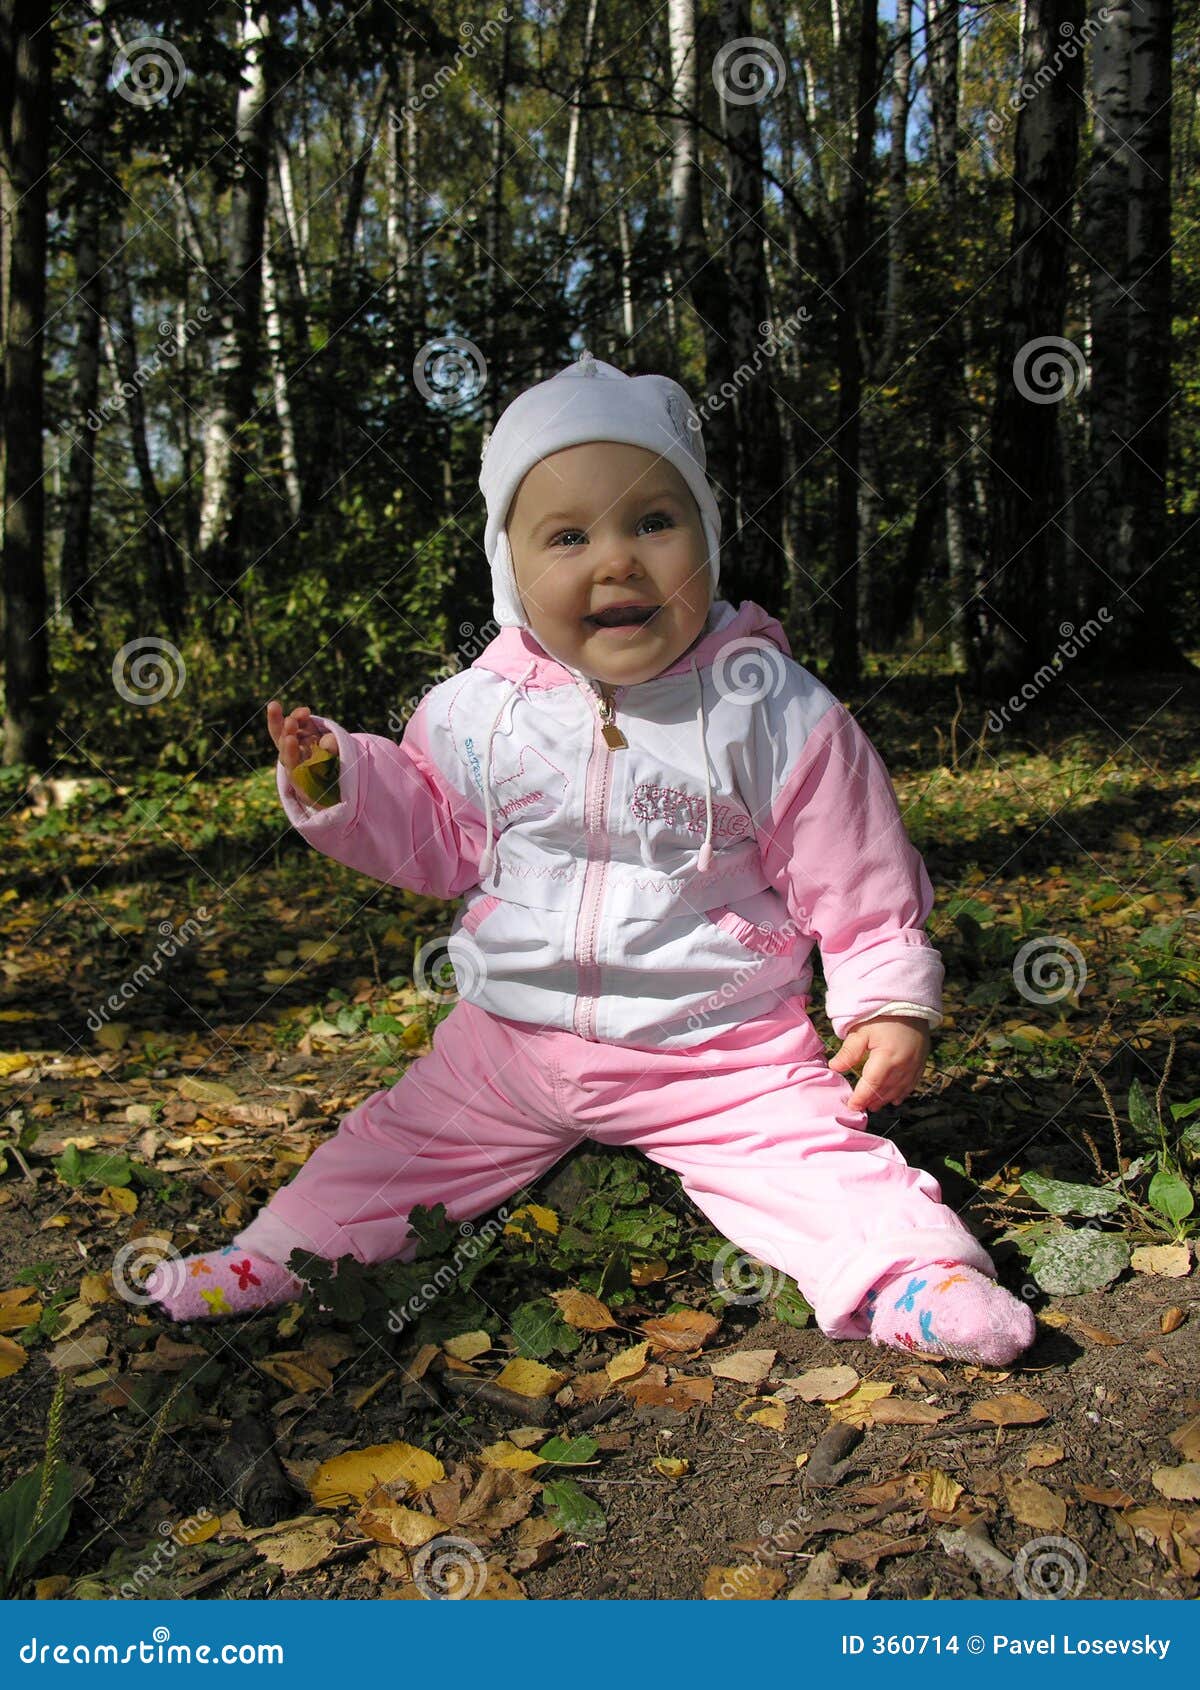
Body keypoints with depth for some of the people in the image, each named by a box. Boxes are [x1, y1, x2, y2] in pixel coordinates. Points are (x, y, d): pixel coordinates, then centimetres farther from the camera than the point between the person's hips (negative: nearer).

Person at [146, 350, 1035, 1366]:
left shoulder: (778, 713, -12)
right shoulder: (476, 711, -5)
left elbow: (861, 882, -5)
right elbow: (433, 837, 10)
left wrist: (890, 1004, -10)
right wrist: (338, 780, -3)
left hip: (718, 1053, -2)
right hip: (509, 1042, 3)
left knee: (812, 1154, -17)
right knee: (400, 1141, 11)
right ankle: (280, 1256, 26)